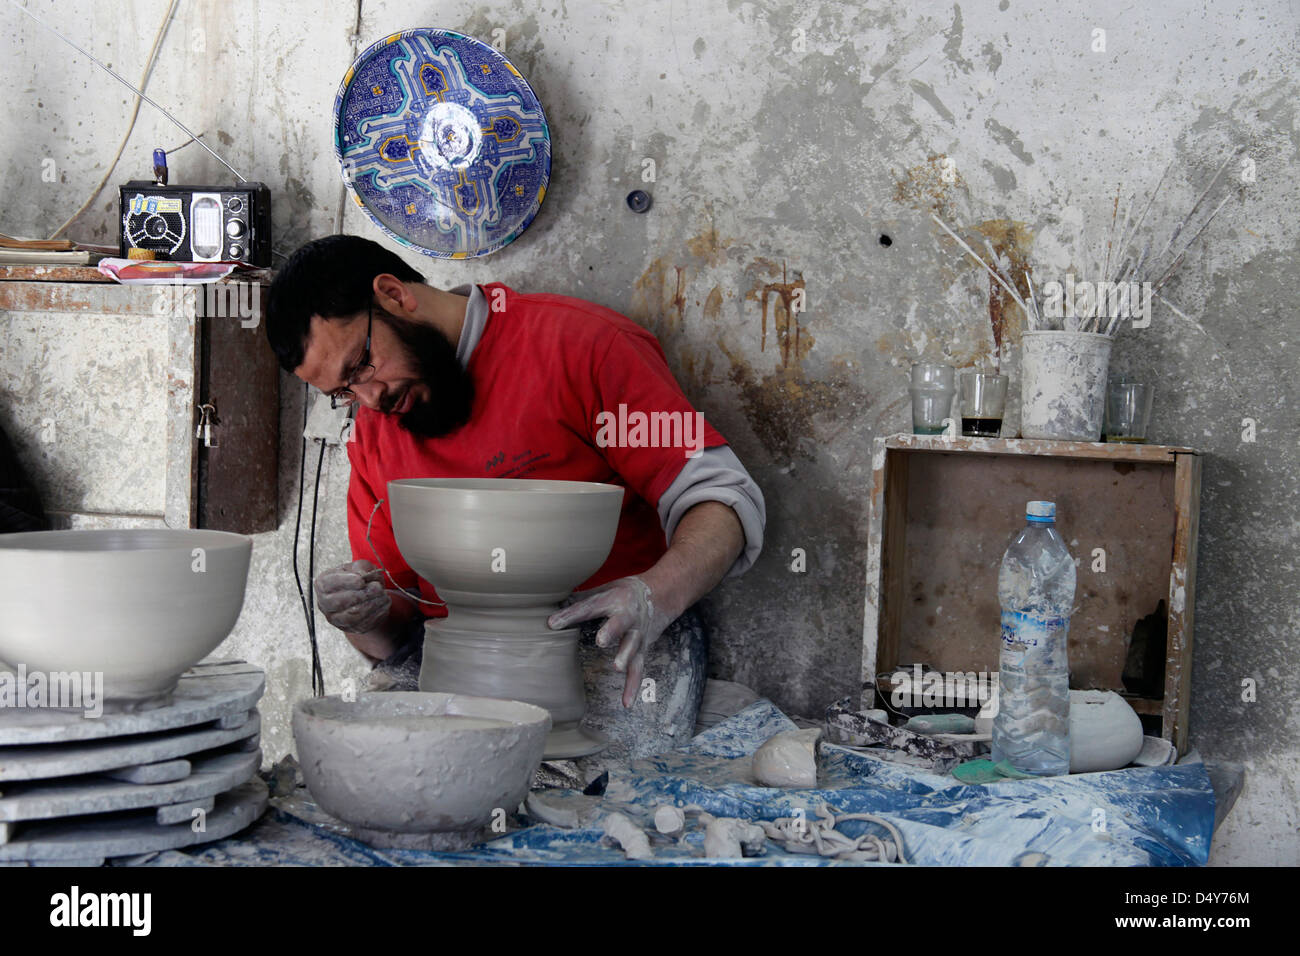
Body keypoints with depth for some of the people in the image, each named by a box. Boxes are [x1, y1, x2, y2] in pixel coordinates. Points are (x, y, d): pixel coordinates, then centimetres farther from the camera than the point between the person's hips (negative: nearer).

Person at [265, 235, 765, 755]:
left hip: (614, 652, -6)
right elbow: (400, 634, 19)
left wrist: (654, 595, -28)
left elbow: (724, 499, -9)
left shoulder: (580, 343, -5)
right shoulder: (373, 432, 14)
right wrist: (365, 619, -6)